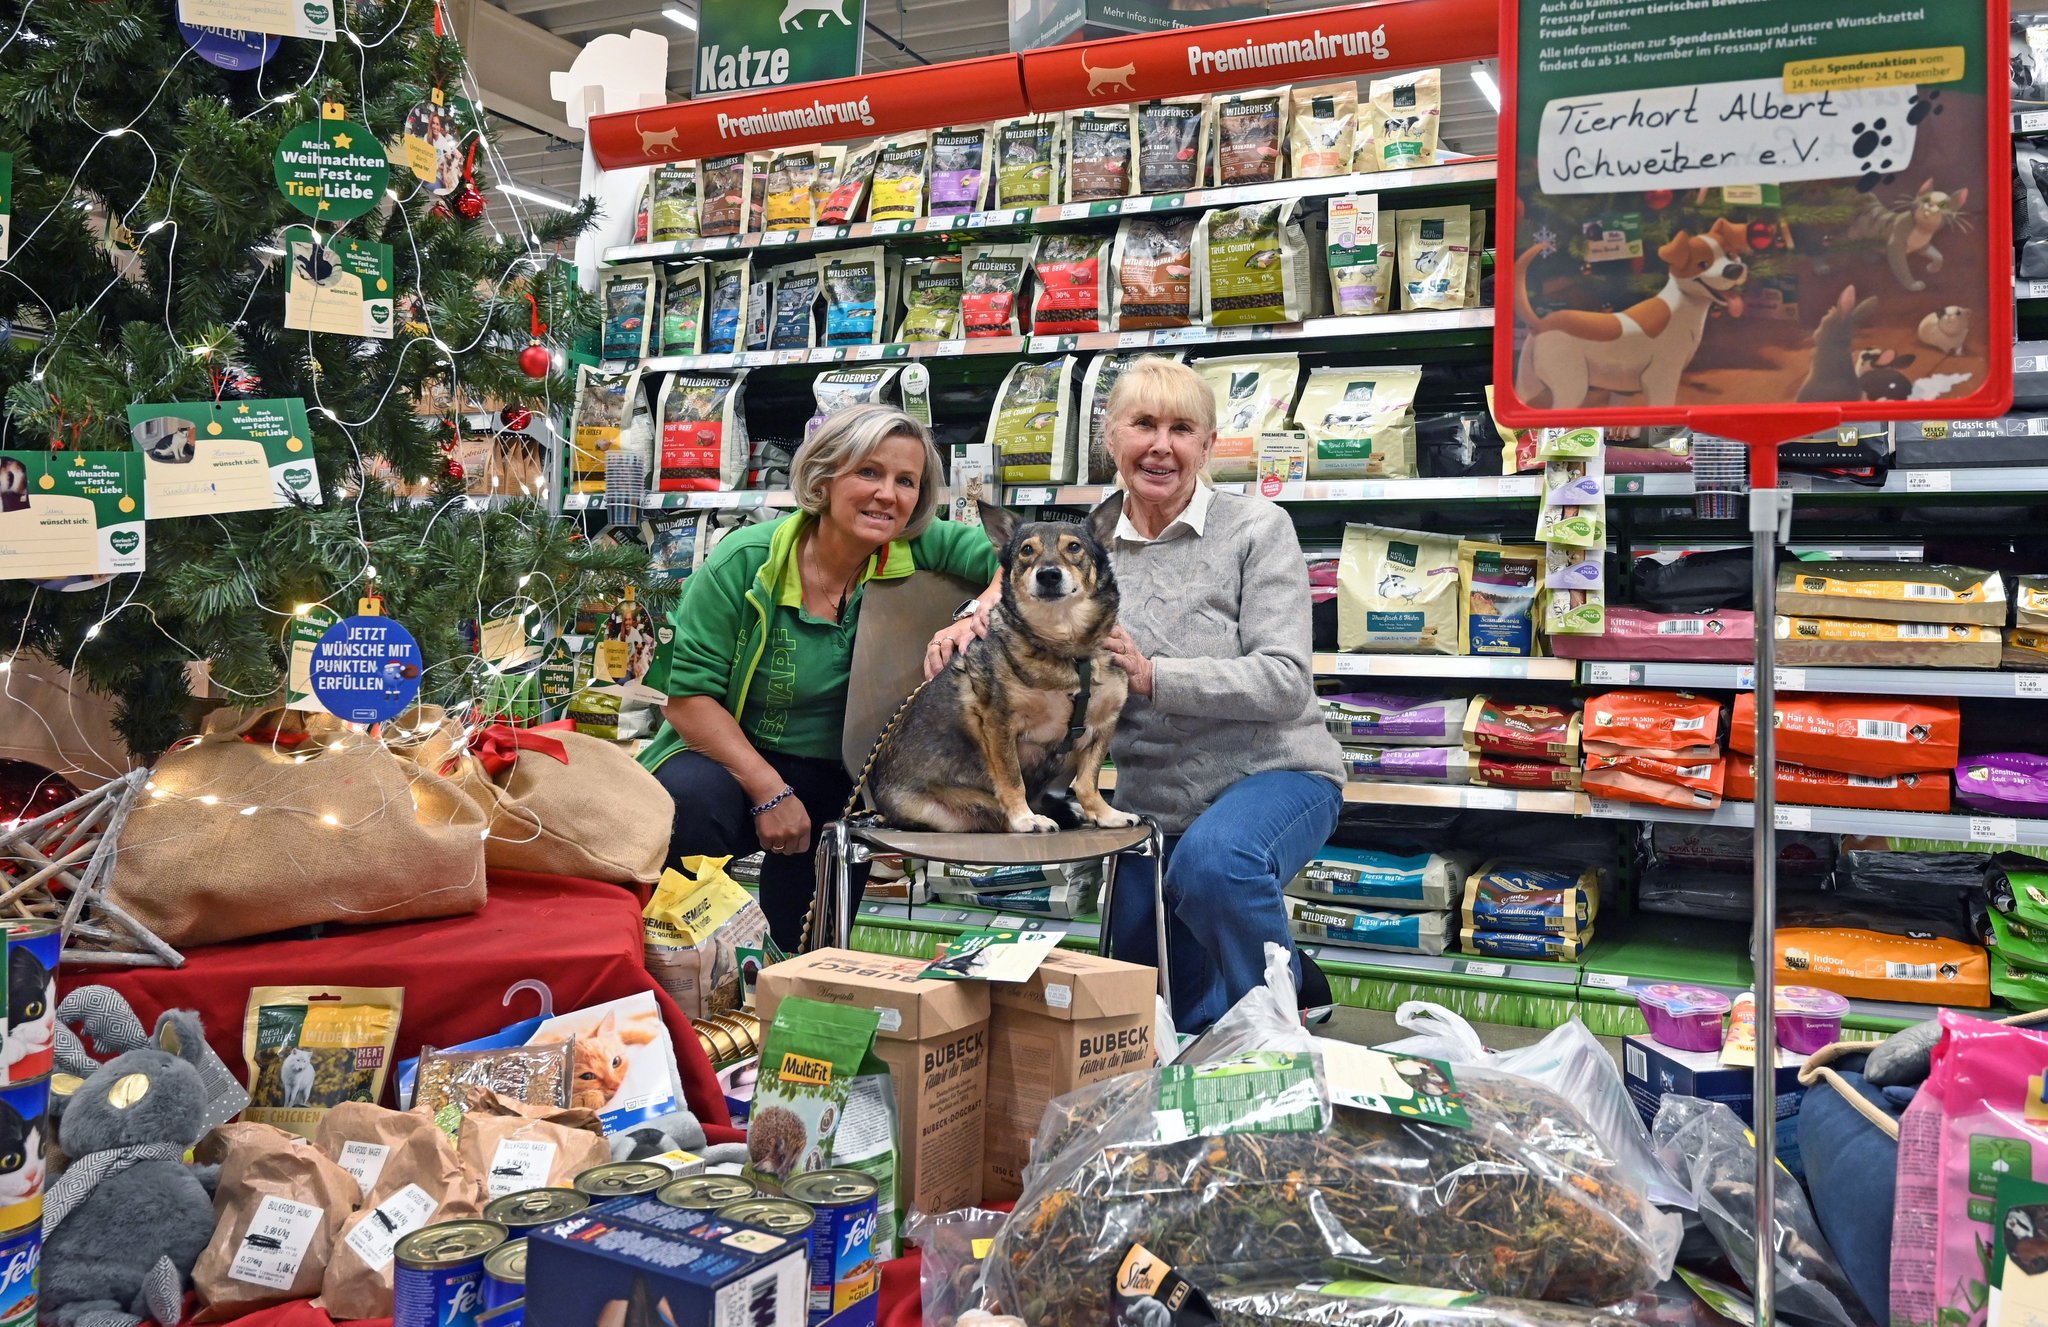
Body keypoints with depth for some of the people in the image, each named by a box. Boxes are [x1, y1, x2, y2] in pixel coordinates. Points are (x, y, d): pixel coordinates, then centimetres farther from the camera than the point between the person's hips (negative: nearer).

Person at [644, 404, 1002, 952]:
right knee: (694, 801, -33)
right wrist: (768, 790, -21)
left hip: (840, 780, 2)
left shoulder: (917, 552, -8)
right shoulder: (745, 563, -13)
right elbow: (688, 695, -13)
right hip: (732, 757, -2)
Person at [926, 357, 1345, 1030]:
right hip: (1150, 798, 5)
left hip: (1271, 773, -5)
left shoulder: (1257, 529, -10)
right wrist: (970, 624, -16)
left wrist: (1152, 675, -30)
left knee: (1214, 859, -38)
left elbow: (1285, 682, -18)